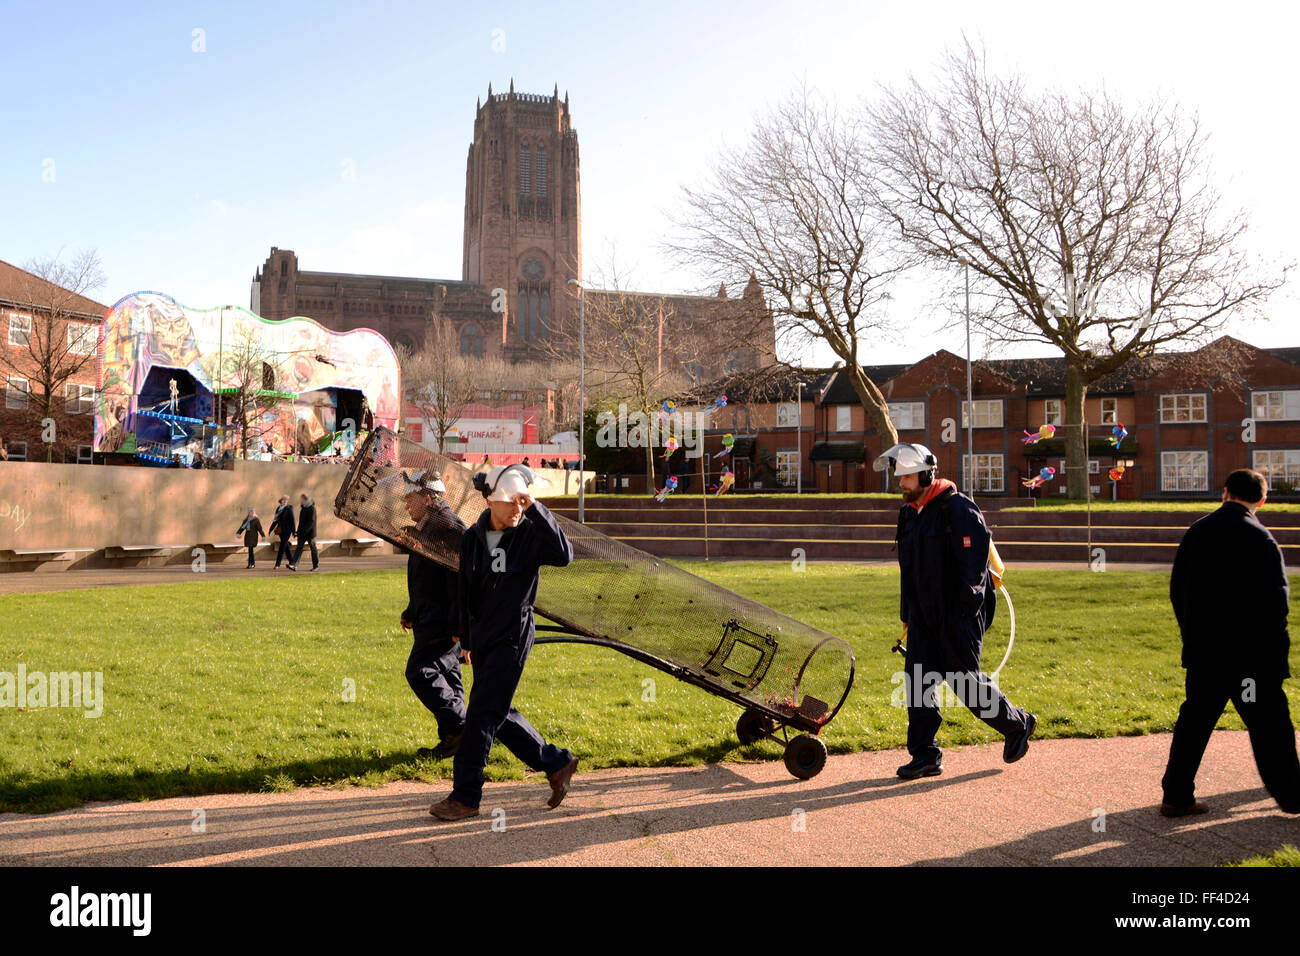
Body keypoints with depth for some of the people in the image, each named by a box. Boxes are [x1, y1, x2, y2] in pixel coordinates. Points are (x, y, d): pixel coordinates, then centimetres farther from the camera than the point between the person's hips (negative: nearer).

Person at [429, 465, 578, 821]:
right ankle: (556, 763, 27)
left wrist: (536, 509, -30)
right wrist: (466, 638, 19)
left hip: (512, 638, -6)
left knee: (482, 715, -6)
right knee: (499, 714, 12)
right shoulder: (472, 538, 4)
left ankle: (465, 797, 4)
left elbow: (563, 555, -31)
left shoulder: (531, 534, -11)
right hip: (482, 639, 6)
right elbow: (465, 591, 14)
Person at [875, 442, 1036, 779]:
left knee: (964, 680, -1)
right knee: (918, 679, -1)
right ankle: (925, 755, 6)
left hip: (958, 613, -7)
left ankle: (1018, 724, 24)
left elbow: (974, 560, -16)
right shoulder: (909, 514, 13)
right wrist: (908, 615, 18)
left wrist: (966, 606, -20)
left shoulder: (958, 508, -12)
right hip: (924, 613, 7)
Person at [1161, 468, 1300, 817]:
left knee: (1195, 720, 10)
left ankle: (1176, 796, 11)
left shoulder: (1196, 531, 6)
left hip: (1202, 649, 5)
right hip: (1249, 653, -5)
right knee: (1268, 723, 7)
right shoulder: (1260, 539, -12)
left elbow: (1176, 590, 11)